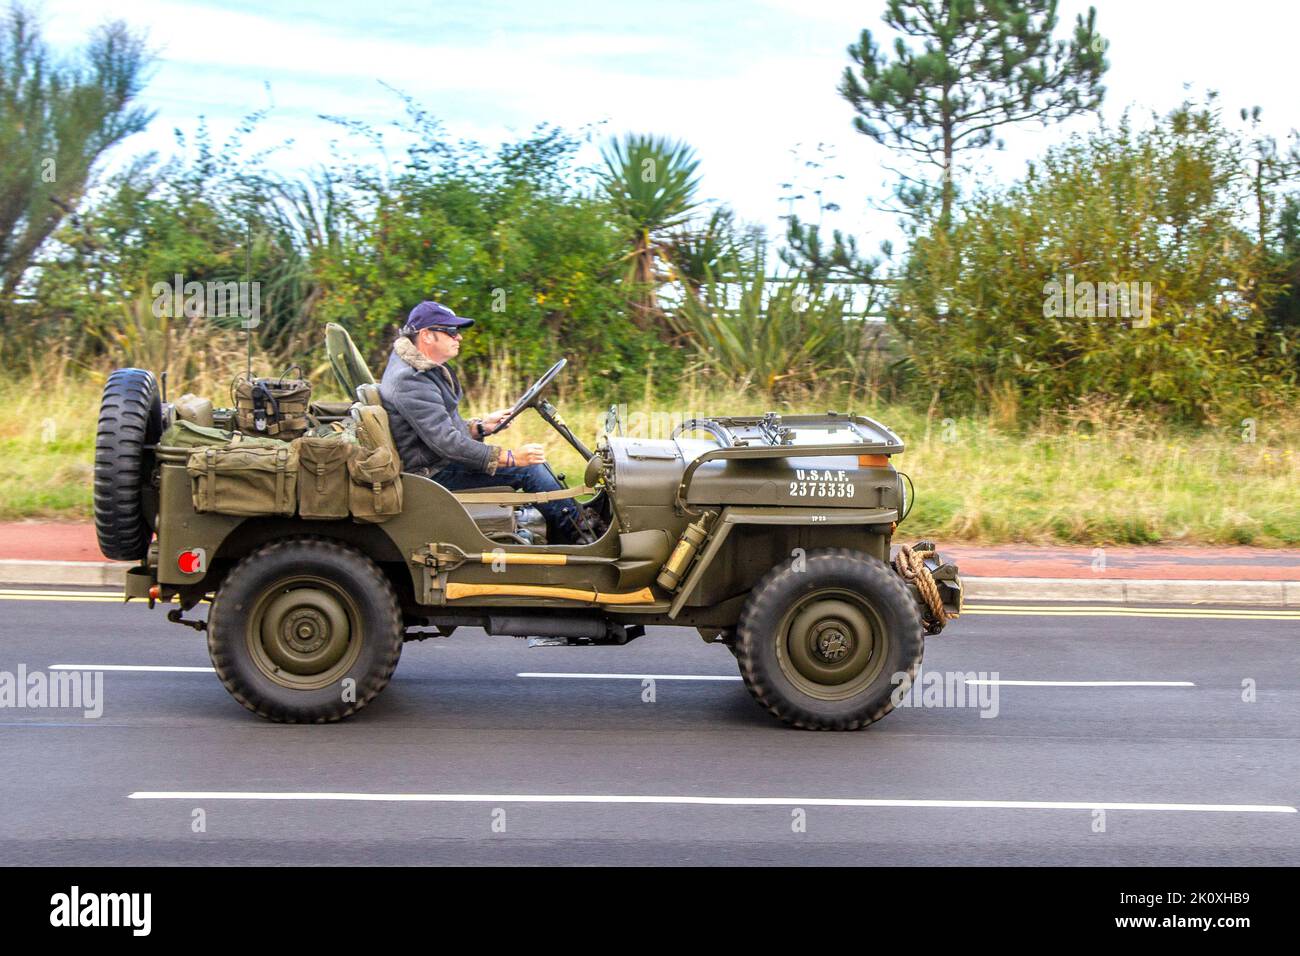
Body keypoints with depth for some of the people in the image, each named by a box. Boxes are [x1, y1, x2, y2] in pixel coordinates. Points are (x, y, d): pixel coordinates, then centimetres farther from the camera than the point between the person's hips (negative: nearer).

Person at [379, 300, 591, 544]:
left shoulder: (427, 370, 14)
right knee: (528, 469, -15)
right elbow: (447, 442, -28)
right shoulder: (410, 382, -22)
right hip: (434, 474, -11)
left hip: (442, 461, 11)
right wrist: (510, 457, -27)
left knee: (533, 461, 7)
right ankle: (576, 533, -4)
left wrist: (480, 425, 6)